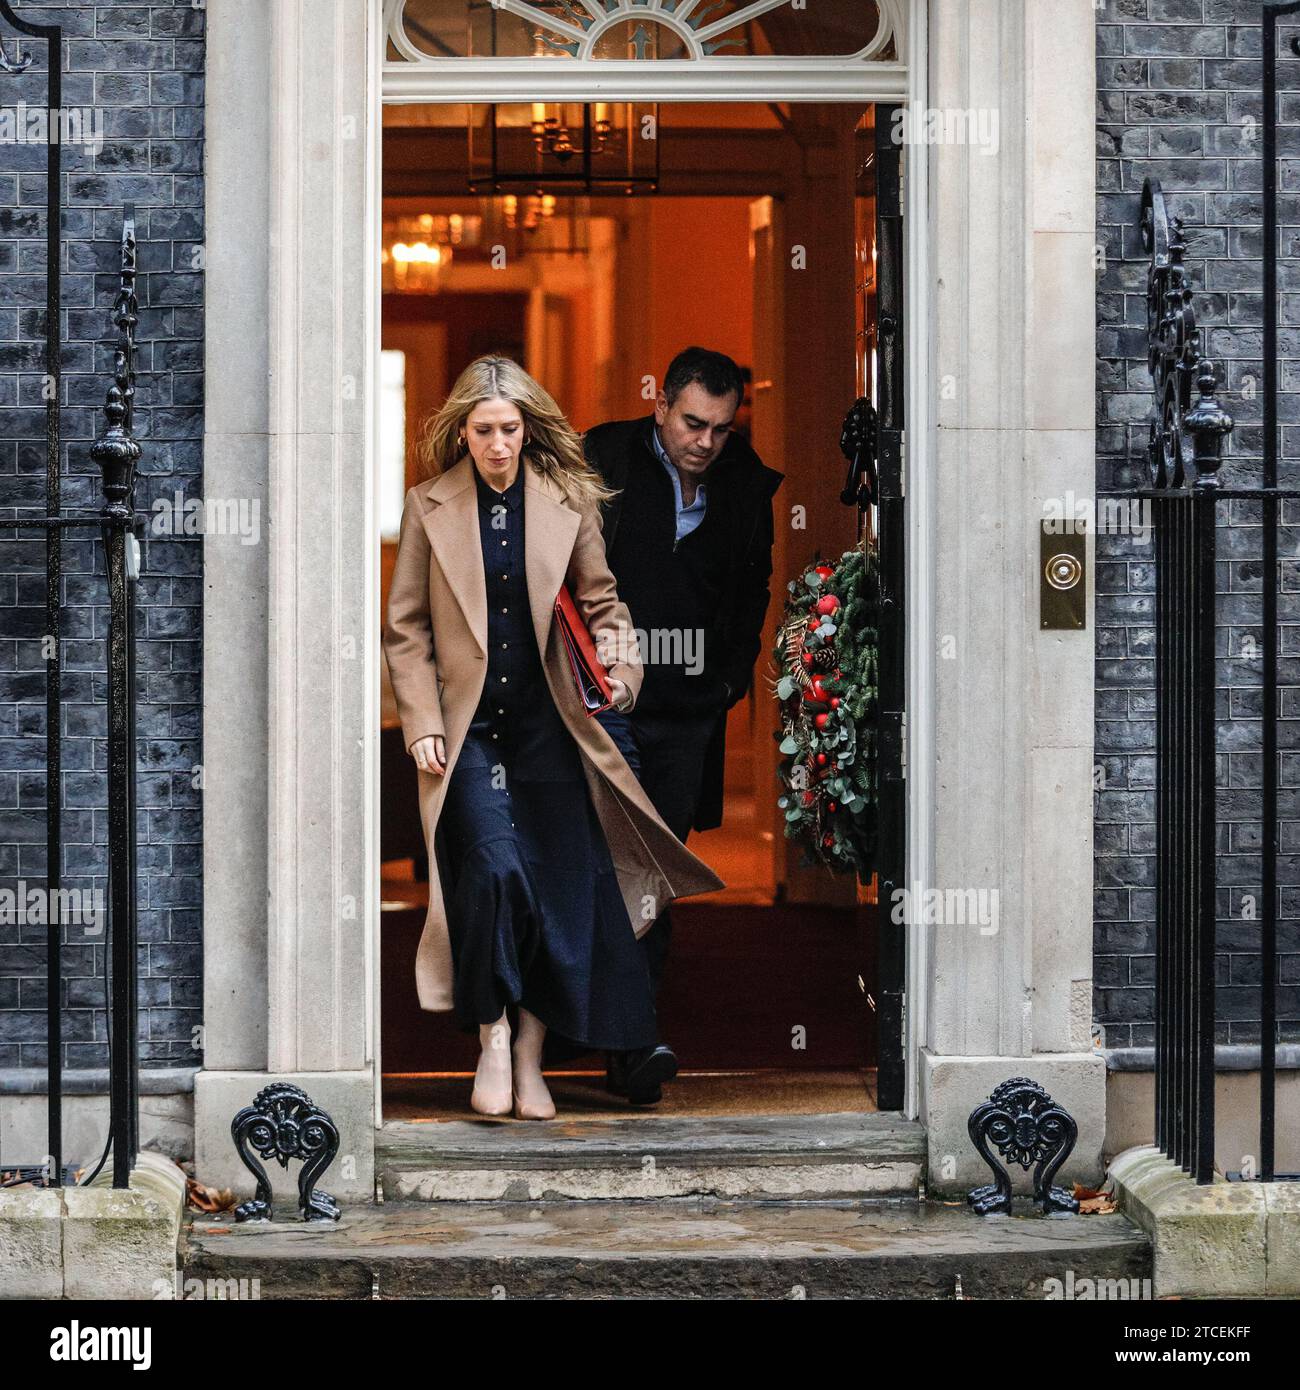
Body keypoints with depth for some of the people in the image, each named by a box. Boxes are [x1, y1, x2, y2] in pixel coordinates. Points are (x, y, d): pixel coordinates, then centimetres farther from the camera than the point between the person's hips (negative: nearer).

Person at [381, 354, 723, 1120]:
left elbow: (601, 603, 12)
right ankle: (492, 1042, 0)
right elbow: (406, 628, 3)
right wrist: (422, 725, -4)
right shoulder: (429, 508, 2)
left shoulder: (568, 503, 4)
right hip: (468, 726, -2)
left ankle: (531, 1055, 12)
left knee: (559, 883, 0)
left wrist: (620, 667, -7)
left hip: (549, 725, 2)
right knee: (494, 871, -16)